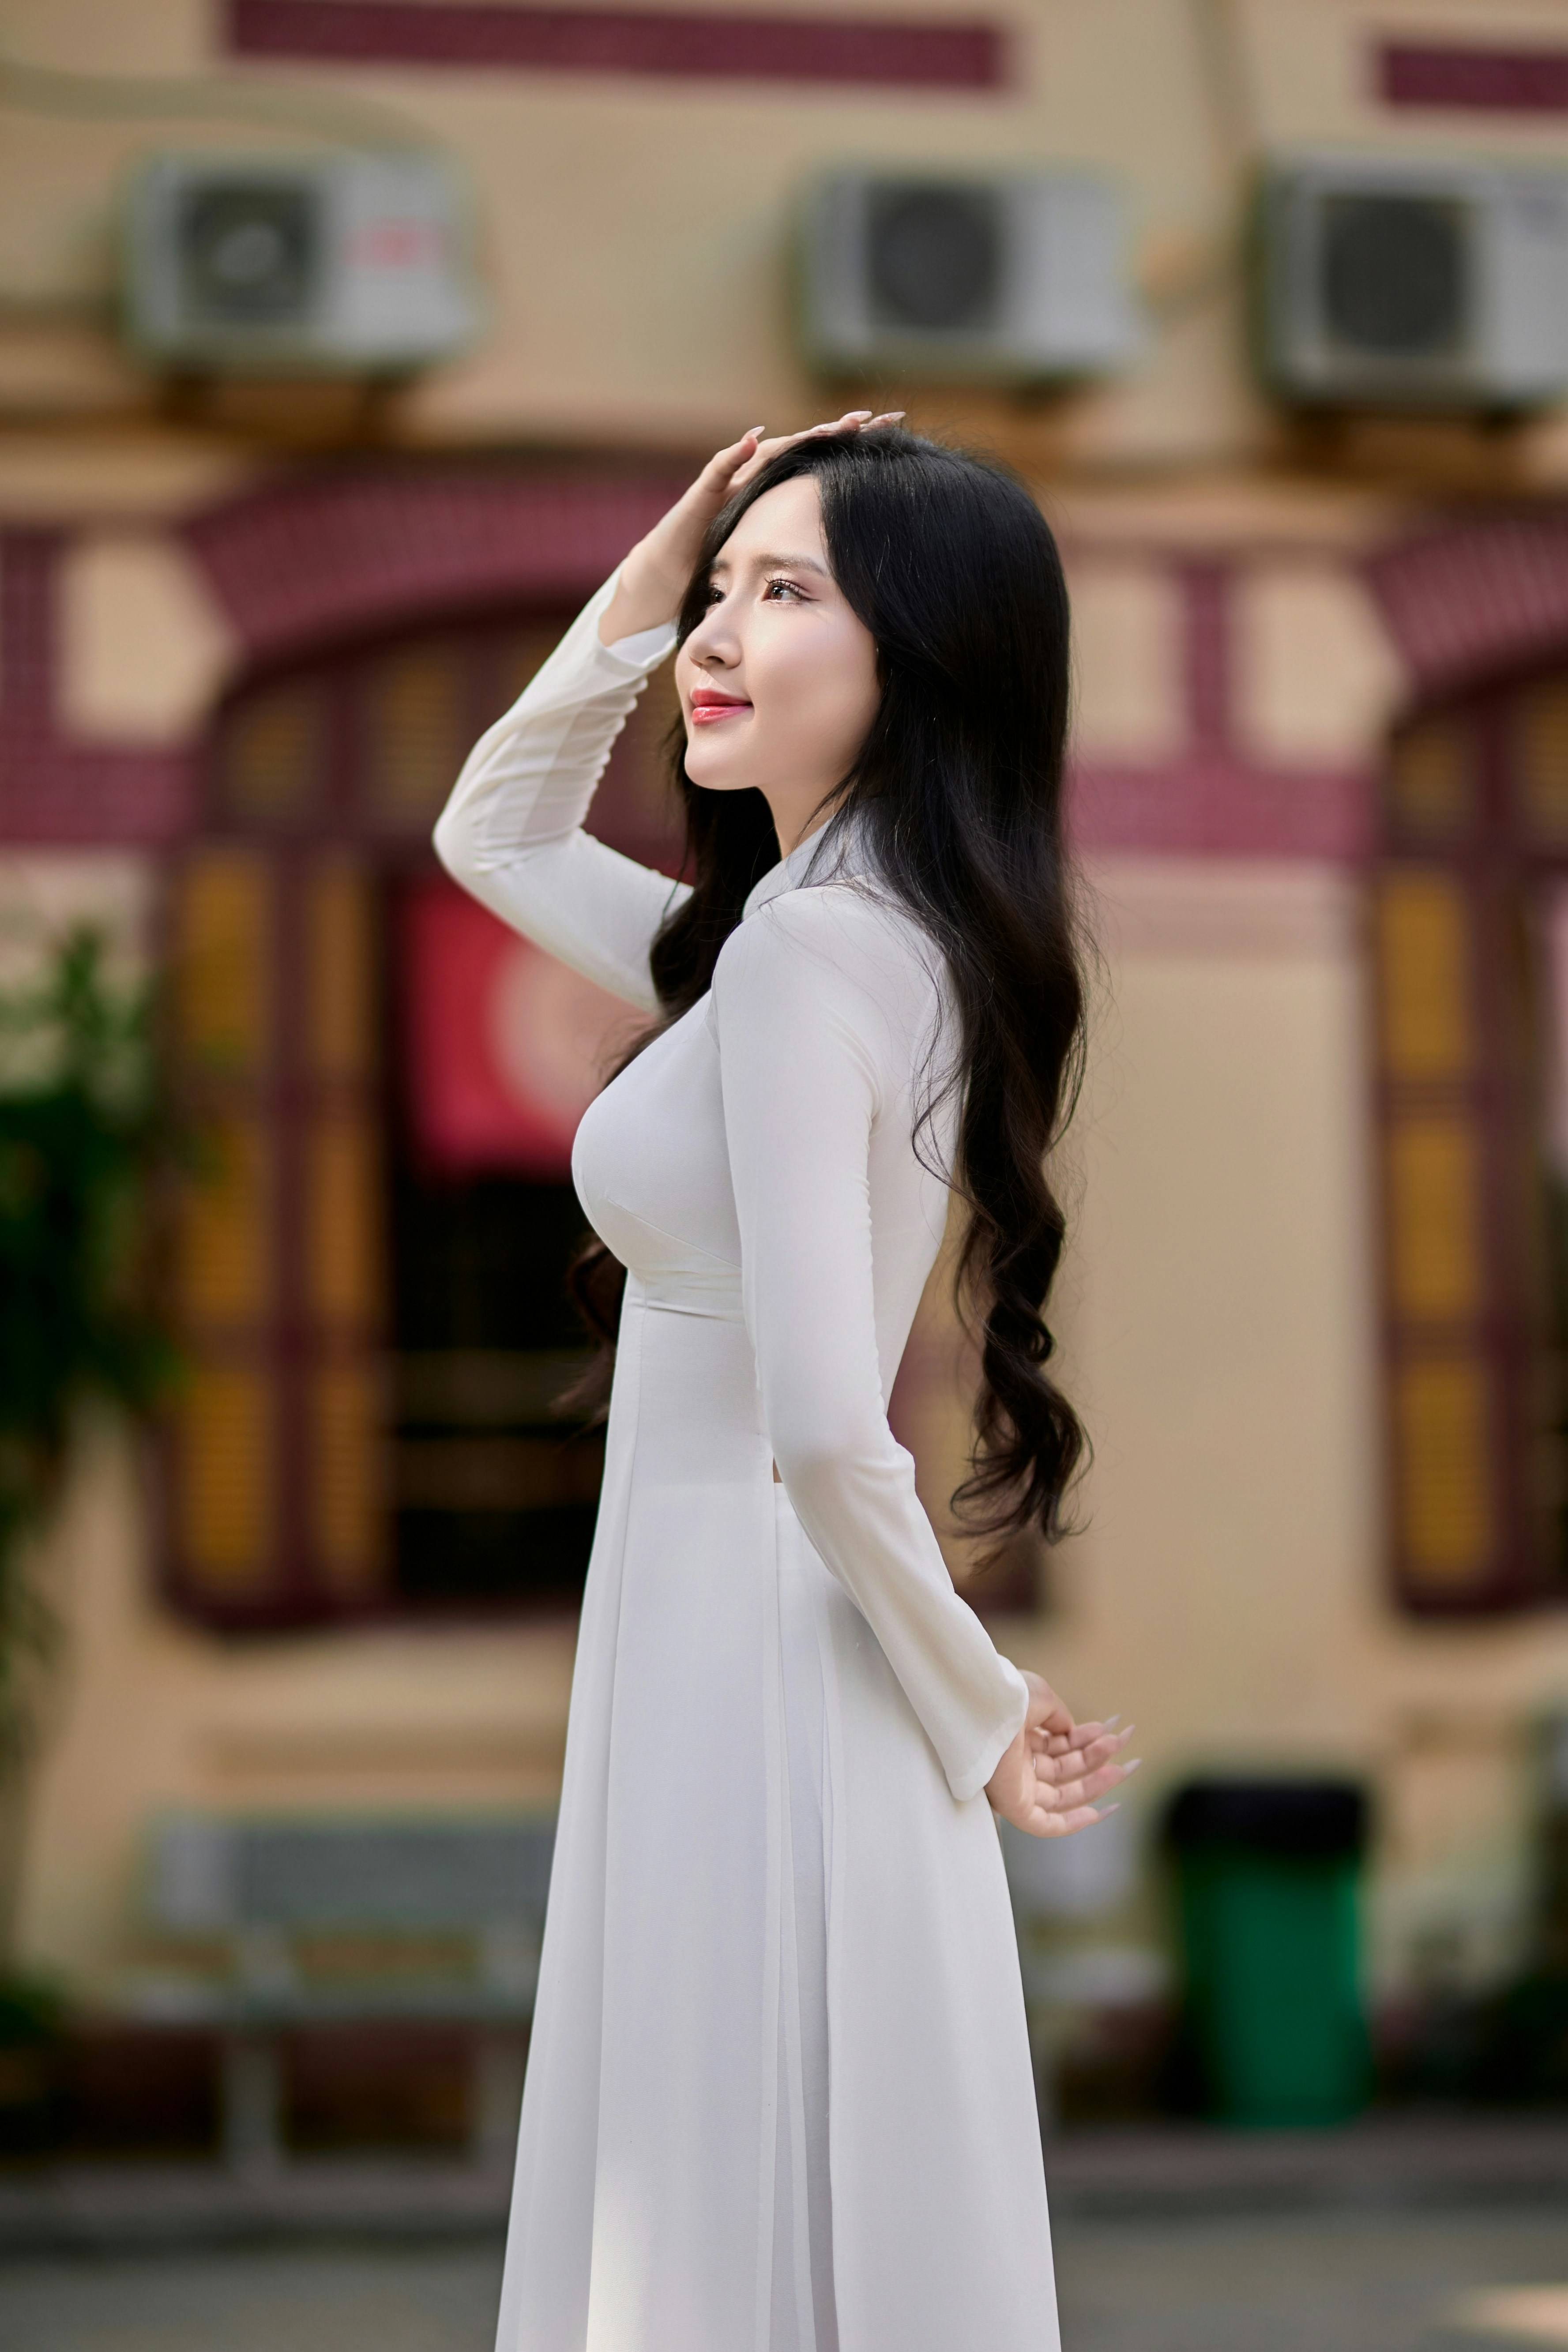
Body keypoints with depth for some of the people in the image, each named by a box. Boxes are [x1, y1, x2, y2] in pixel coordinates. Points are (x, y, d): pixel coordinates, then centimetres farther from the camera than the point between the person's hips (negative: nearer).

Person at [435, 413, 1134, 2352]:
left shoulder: (806, 951, -19)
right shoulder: (873, 937, 10)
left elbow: (825, 1429, -25)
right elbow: (491, 832, 25)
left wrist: (980, 1718, -11)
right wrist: (652, 573, 12)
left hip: (760, 1674, -9)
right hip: (715, 1633, 9)